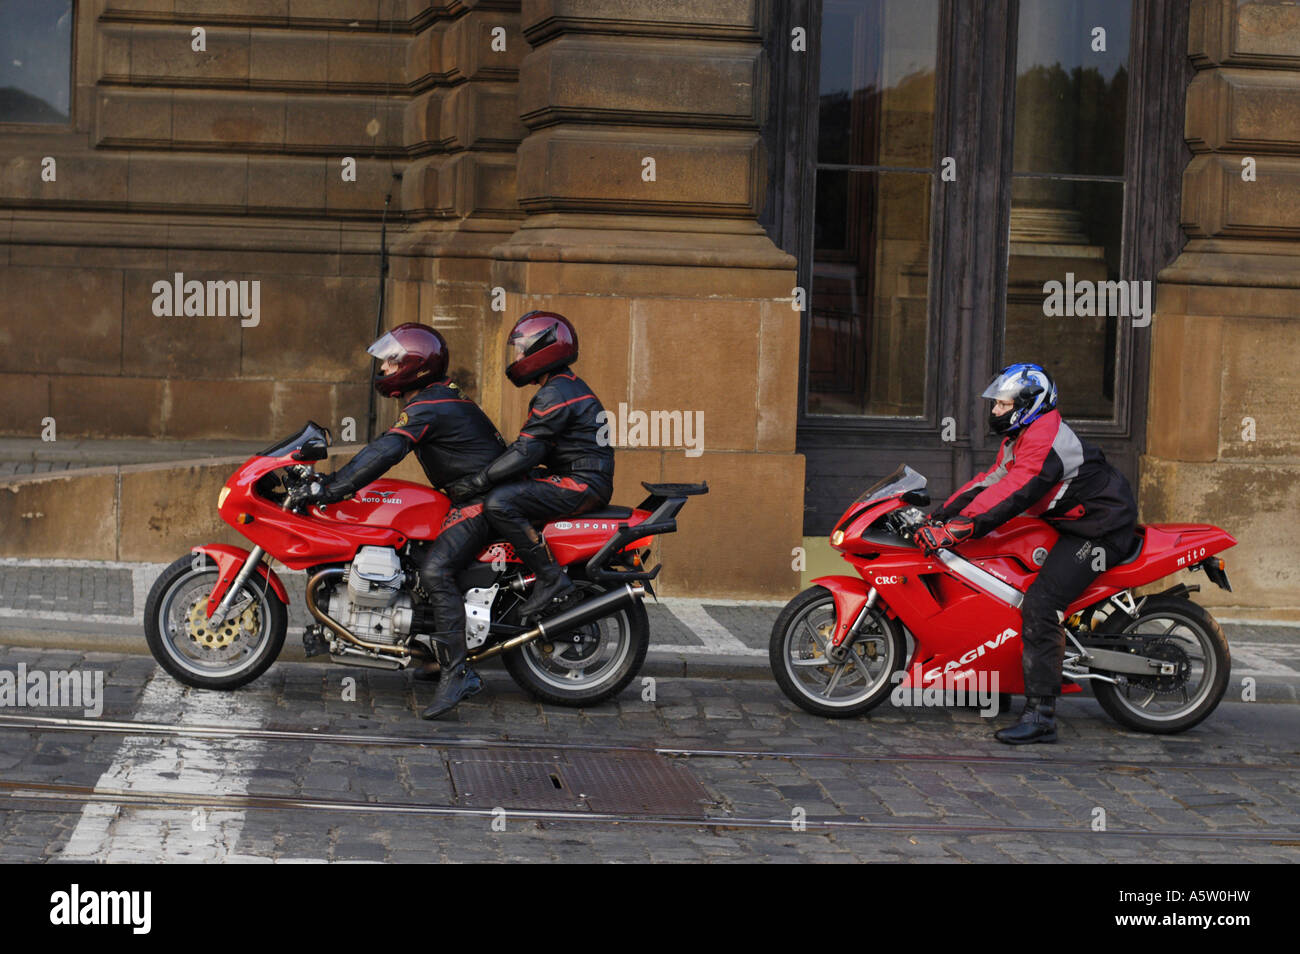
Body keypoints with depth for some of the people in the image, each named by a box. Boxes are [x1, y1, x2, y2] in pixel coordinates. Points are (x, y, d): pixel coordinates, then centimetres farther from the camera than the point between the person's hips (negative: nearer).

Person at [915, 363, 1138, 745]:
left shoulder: (1045, 441, -22)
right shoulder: (1020, 437, 12)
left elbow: (1010, 496, -30)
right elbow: (991, 480, 11)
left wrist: (957, 529, -33)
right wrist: (942, 513, 0)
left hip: (1100, 529, -11)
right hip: (1072, 523, 11)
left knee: (1040, 605, -22)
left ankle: (1040, 714, -25)